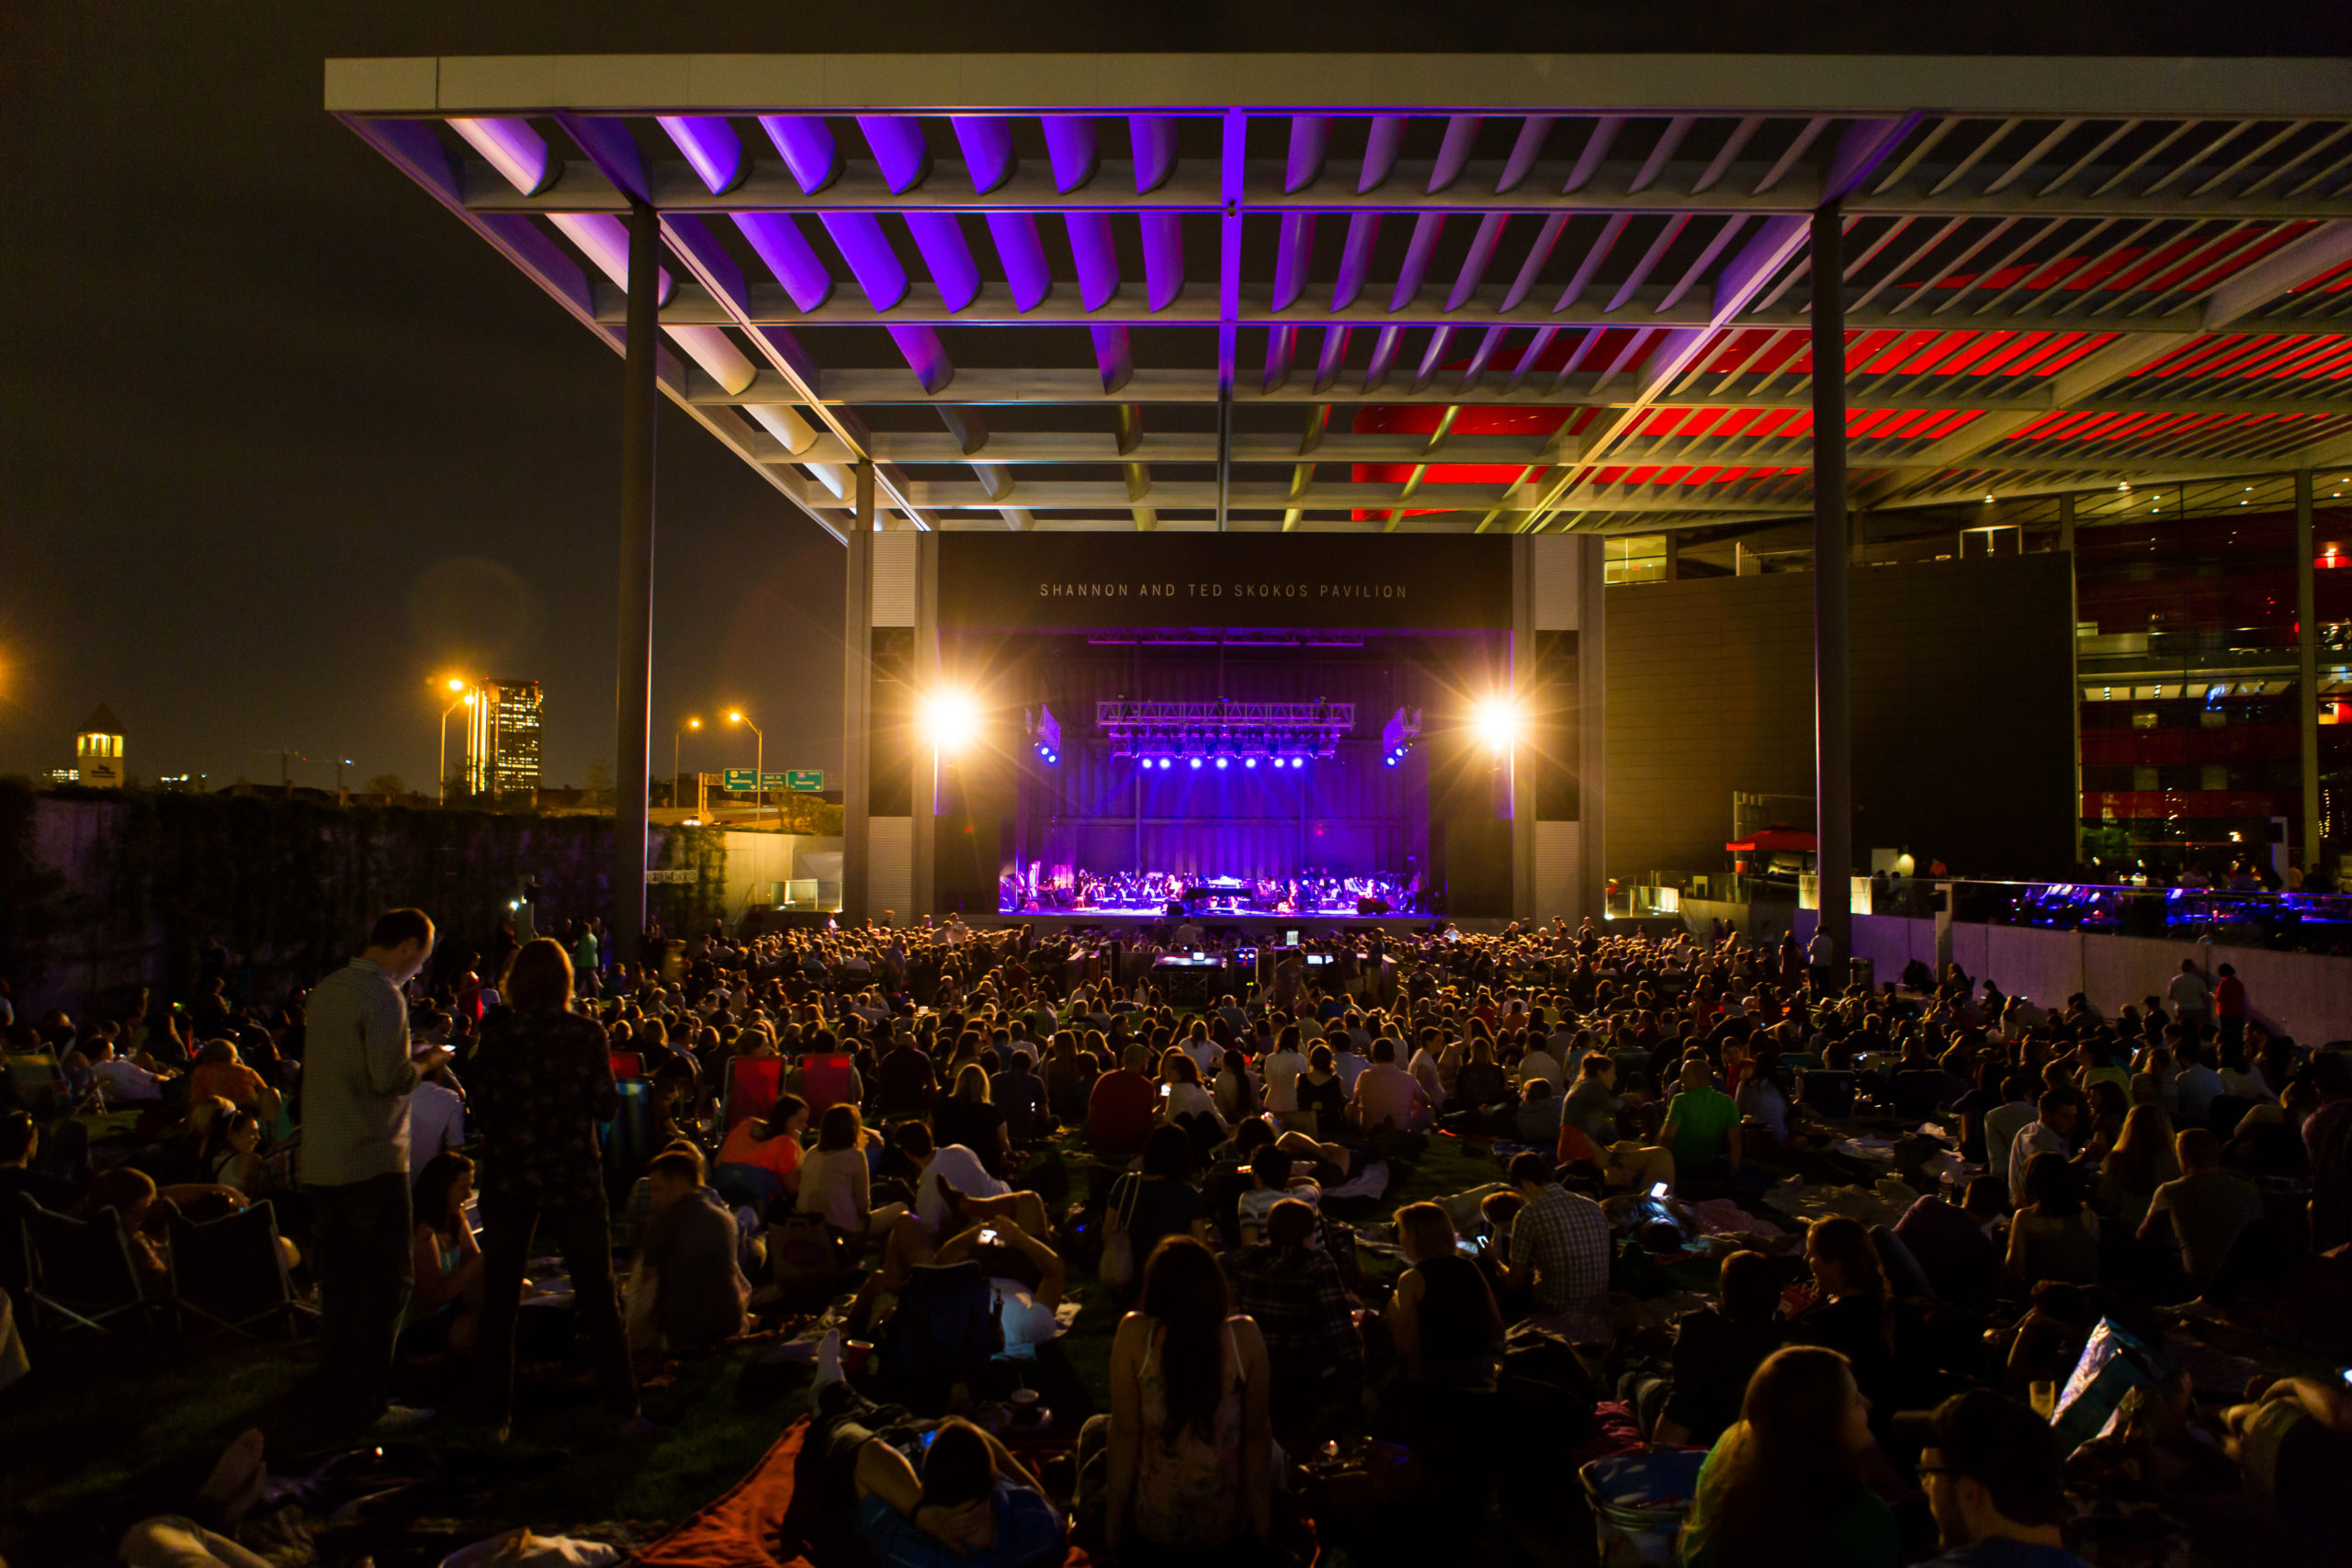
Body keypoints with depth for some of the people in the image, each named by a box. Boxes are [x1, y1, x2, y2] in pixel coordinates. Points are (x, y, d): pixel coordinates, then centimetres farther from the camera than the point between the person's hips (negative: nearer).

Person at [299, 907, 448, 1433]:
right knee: (387, 1281, 0)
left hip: (321, 1162, 9)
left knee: (340, 1279, 16)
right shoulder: (382, 996, -15)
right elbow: (390, 1078, -21)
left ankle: (334, 1396, 24)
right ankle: (364, 1404, 3)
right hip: (371, 1160, -9)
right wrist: (428, 1062, -2)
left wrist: (412, 1060, 18)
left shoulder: (326, 989, 12)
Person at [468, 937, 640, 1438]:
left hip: (508, 1179, 0)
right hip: (574, 1177, 0)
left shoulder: (496, 1036, -6)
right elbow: (606, 1106, -4)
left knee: (499, 1302, 13)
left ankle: (497, 1414, 17)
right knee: (599, 1300, 8)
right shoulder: (586, 1034, -7)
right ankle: (625, 1410, 11)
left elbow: (481, 1114, -5)